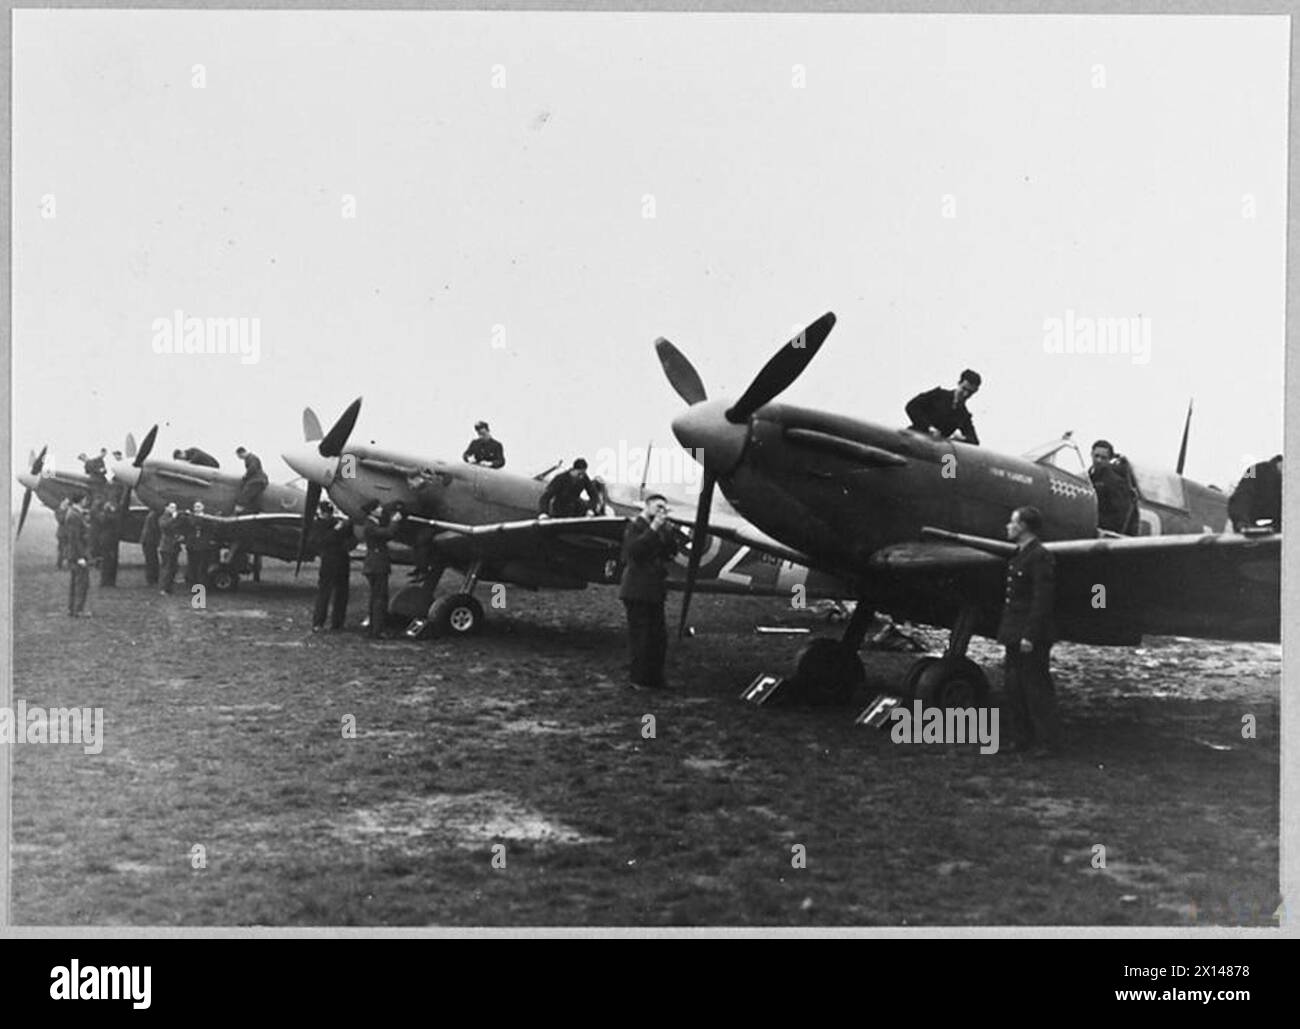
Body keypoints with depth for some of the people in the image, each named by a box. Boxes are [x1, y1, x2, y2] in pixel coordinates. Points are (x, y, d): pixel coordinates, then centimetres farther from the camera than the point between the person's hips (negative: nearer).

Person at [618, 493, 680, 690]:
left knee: (659, 636, 8)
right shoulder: (635, 526, -5)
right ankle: (639, 679, 1)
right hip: (637, 591, -8)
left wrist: (668, 530, -4)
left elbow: (672, 552, 9)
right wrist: (653, 530, -21)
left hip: (655, 591, 8)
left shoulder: (663, 529, 18)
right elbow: (633, 549, -22)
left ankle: (653, 677, 17)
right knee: (639, 635, -6)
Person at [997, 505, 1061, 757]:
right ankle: (1022, 738, 22)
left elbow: (1042, 600, -20)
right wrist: (1006, 631, 16)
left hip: (1032, 637, -9)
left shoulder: (1041, 557, -15)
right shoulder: (1018, 555, 14)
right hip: (1014, 634, 10)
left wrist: (1030, 635, -22)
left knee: (1036, 688, -2)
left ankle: (1047, 741, 7)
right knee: (1013, 686, 13)